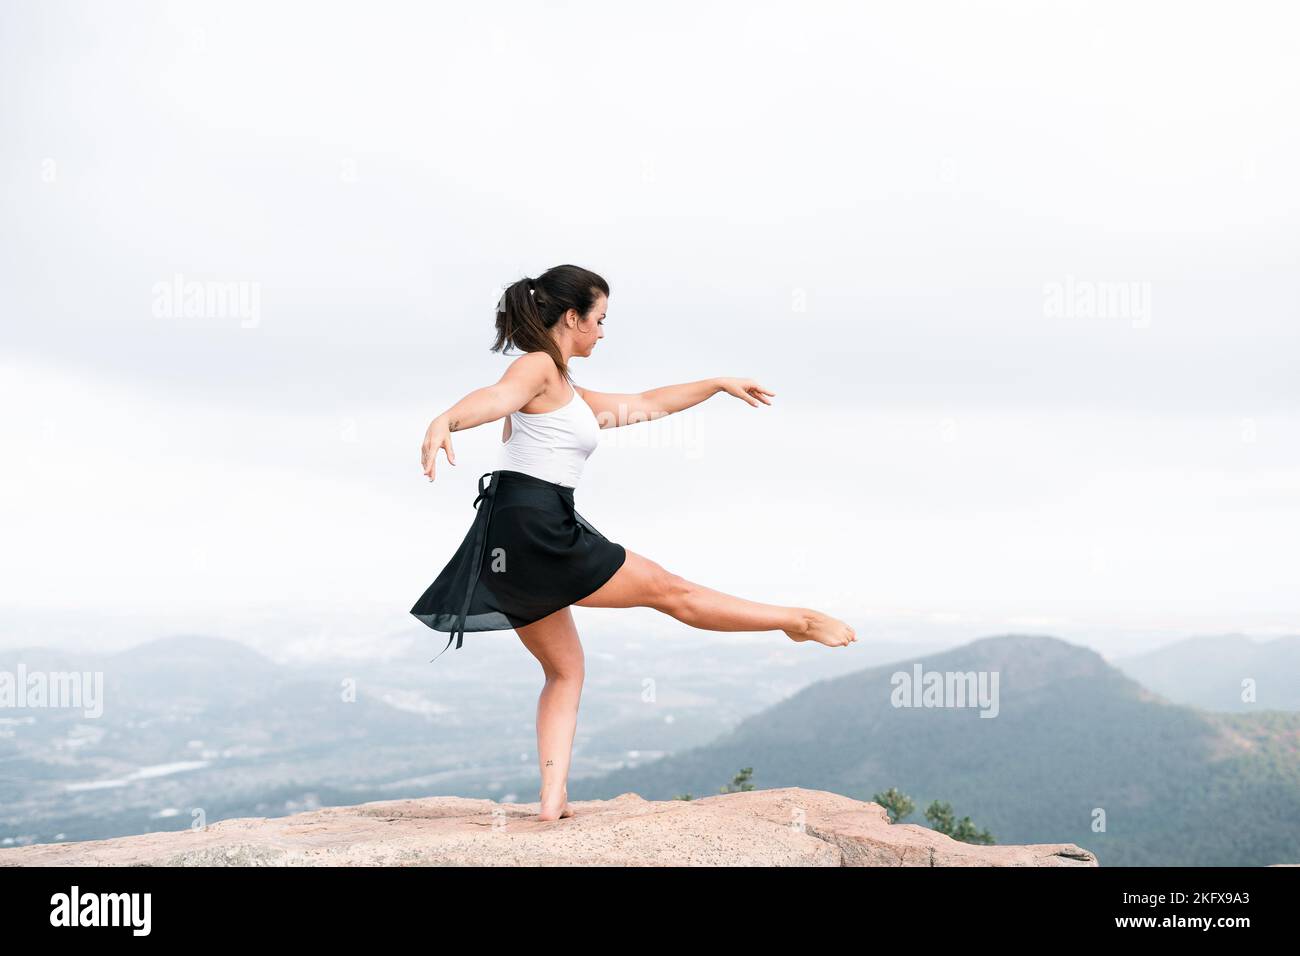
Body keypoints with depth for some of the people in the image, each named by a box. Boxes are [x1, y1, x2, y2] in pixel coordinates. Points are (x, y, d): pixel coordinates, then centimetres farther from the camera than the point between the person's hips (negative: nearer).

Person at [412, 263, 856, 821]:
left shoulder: (568, 393, 26)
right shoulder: (539, 366, -4)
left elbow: (649, 404, 36)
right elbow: (497, 397, -28)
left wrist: (719, 385, 42)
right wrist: (445, 420, -49)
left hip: (512, 546, 10)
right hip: (536, 528, -10)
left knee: (565, 668, 17)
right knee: (668, 590, 4)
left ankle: (552, 798, 8)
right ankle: (800, 621, 18)